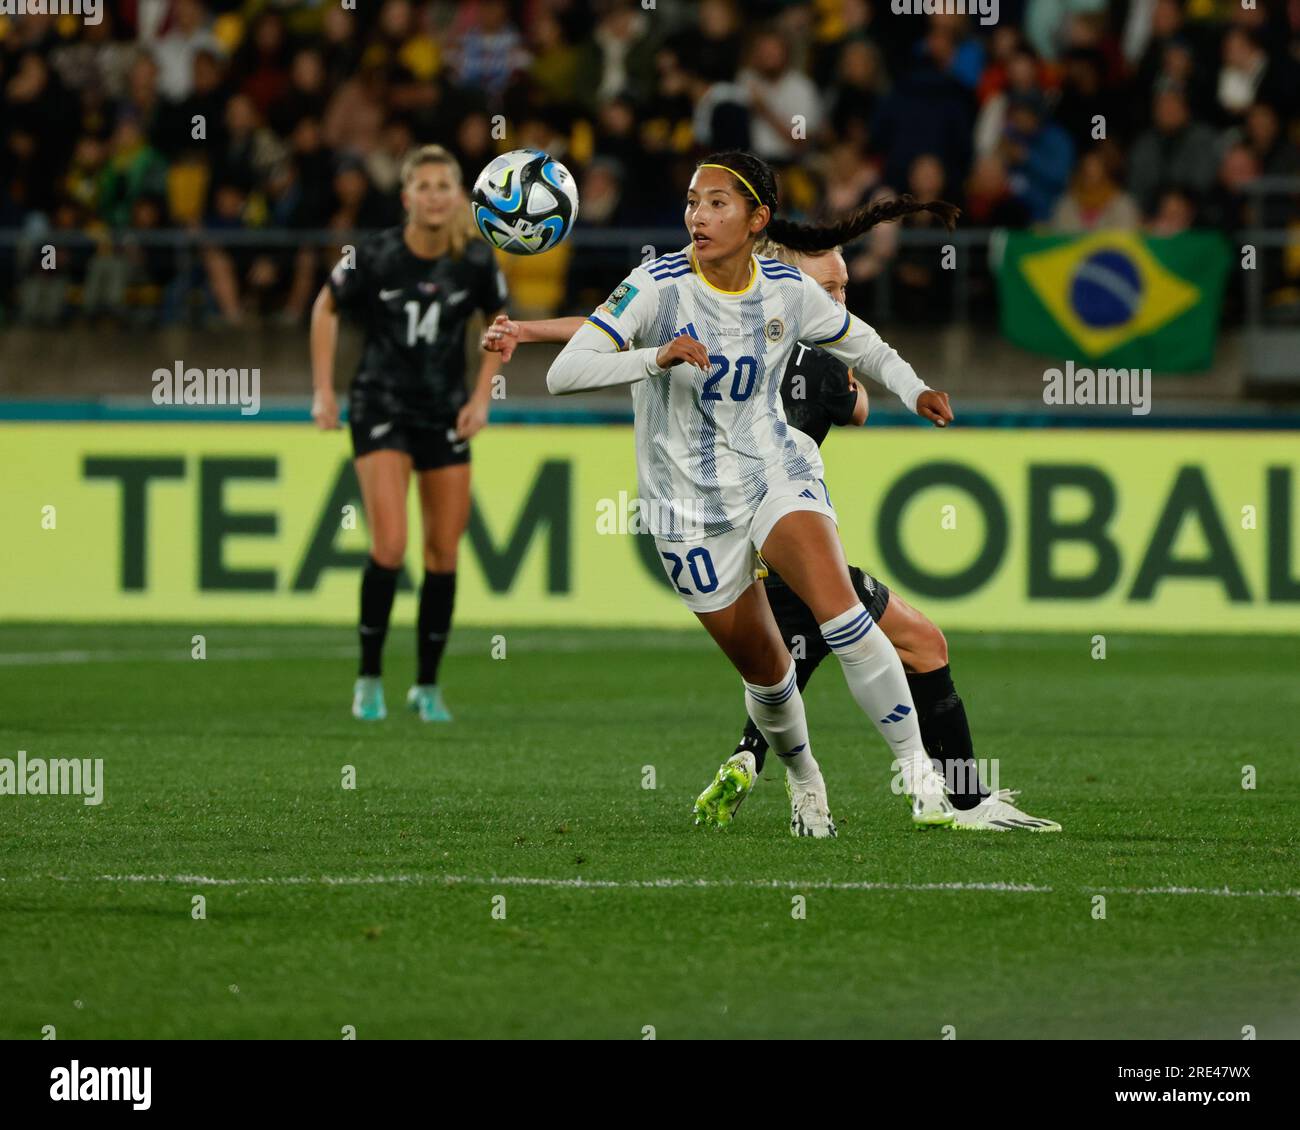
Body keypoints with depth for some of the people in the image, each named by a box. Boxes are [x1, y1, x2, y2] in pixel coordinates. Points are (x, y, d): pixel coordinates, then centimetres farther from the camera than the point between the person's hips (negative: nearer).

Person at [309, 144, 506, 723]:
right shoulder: (374, 256, -15)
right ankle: (368, 679, -1)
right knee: (390, 547, -16)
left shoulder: (476, 261, -8)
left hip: (446, 412, 3)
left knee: (444, 553, 4)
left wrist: (482, 396, 2)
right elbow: (325, 308, 3)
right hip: (382, 408, -3)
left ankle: (428, 685, 18)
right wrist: (323, 391, 0)